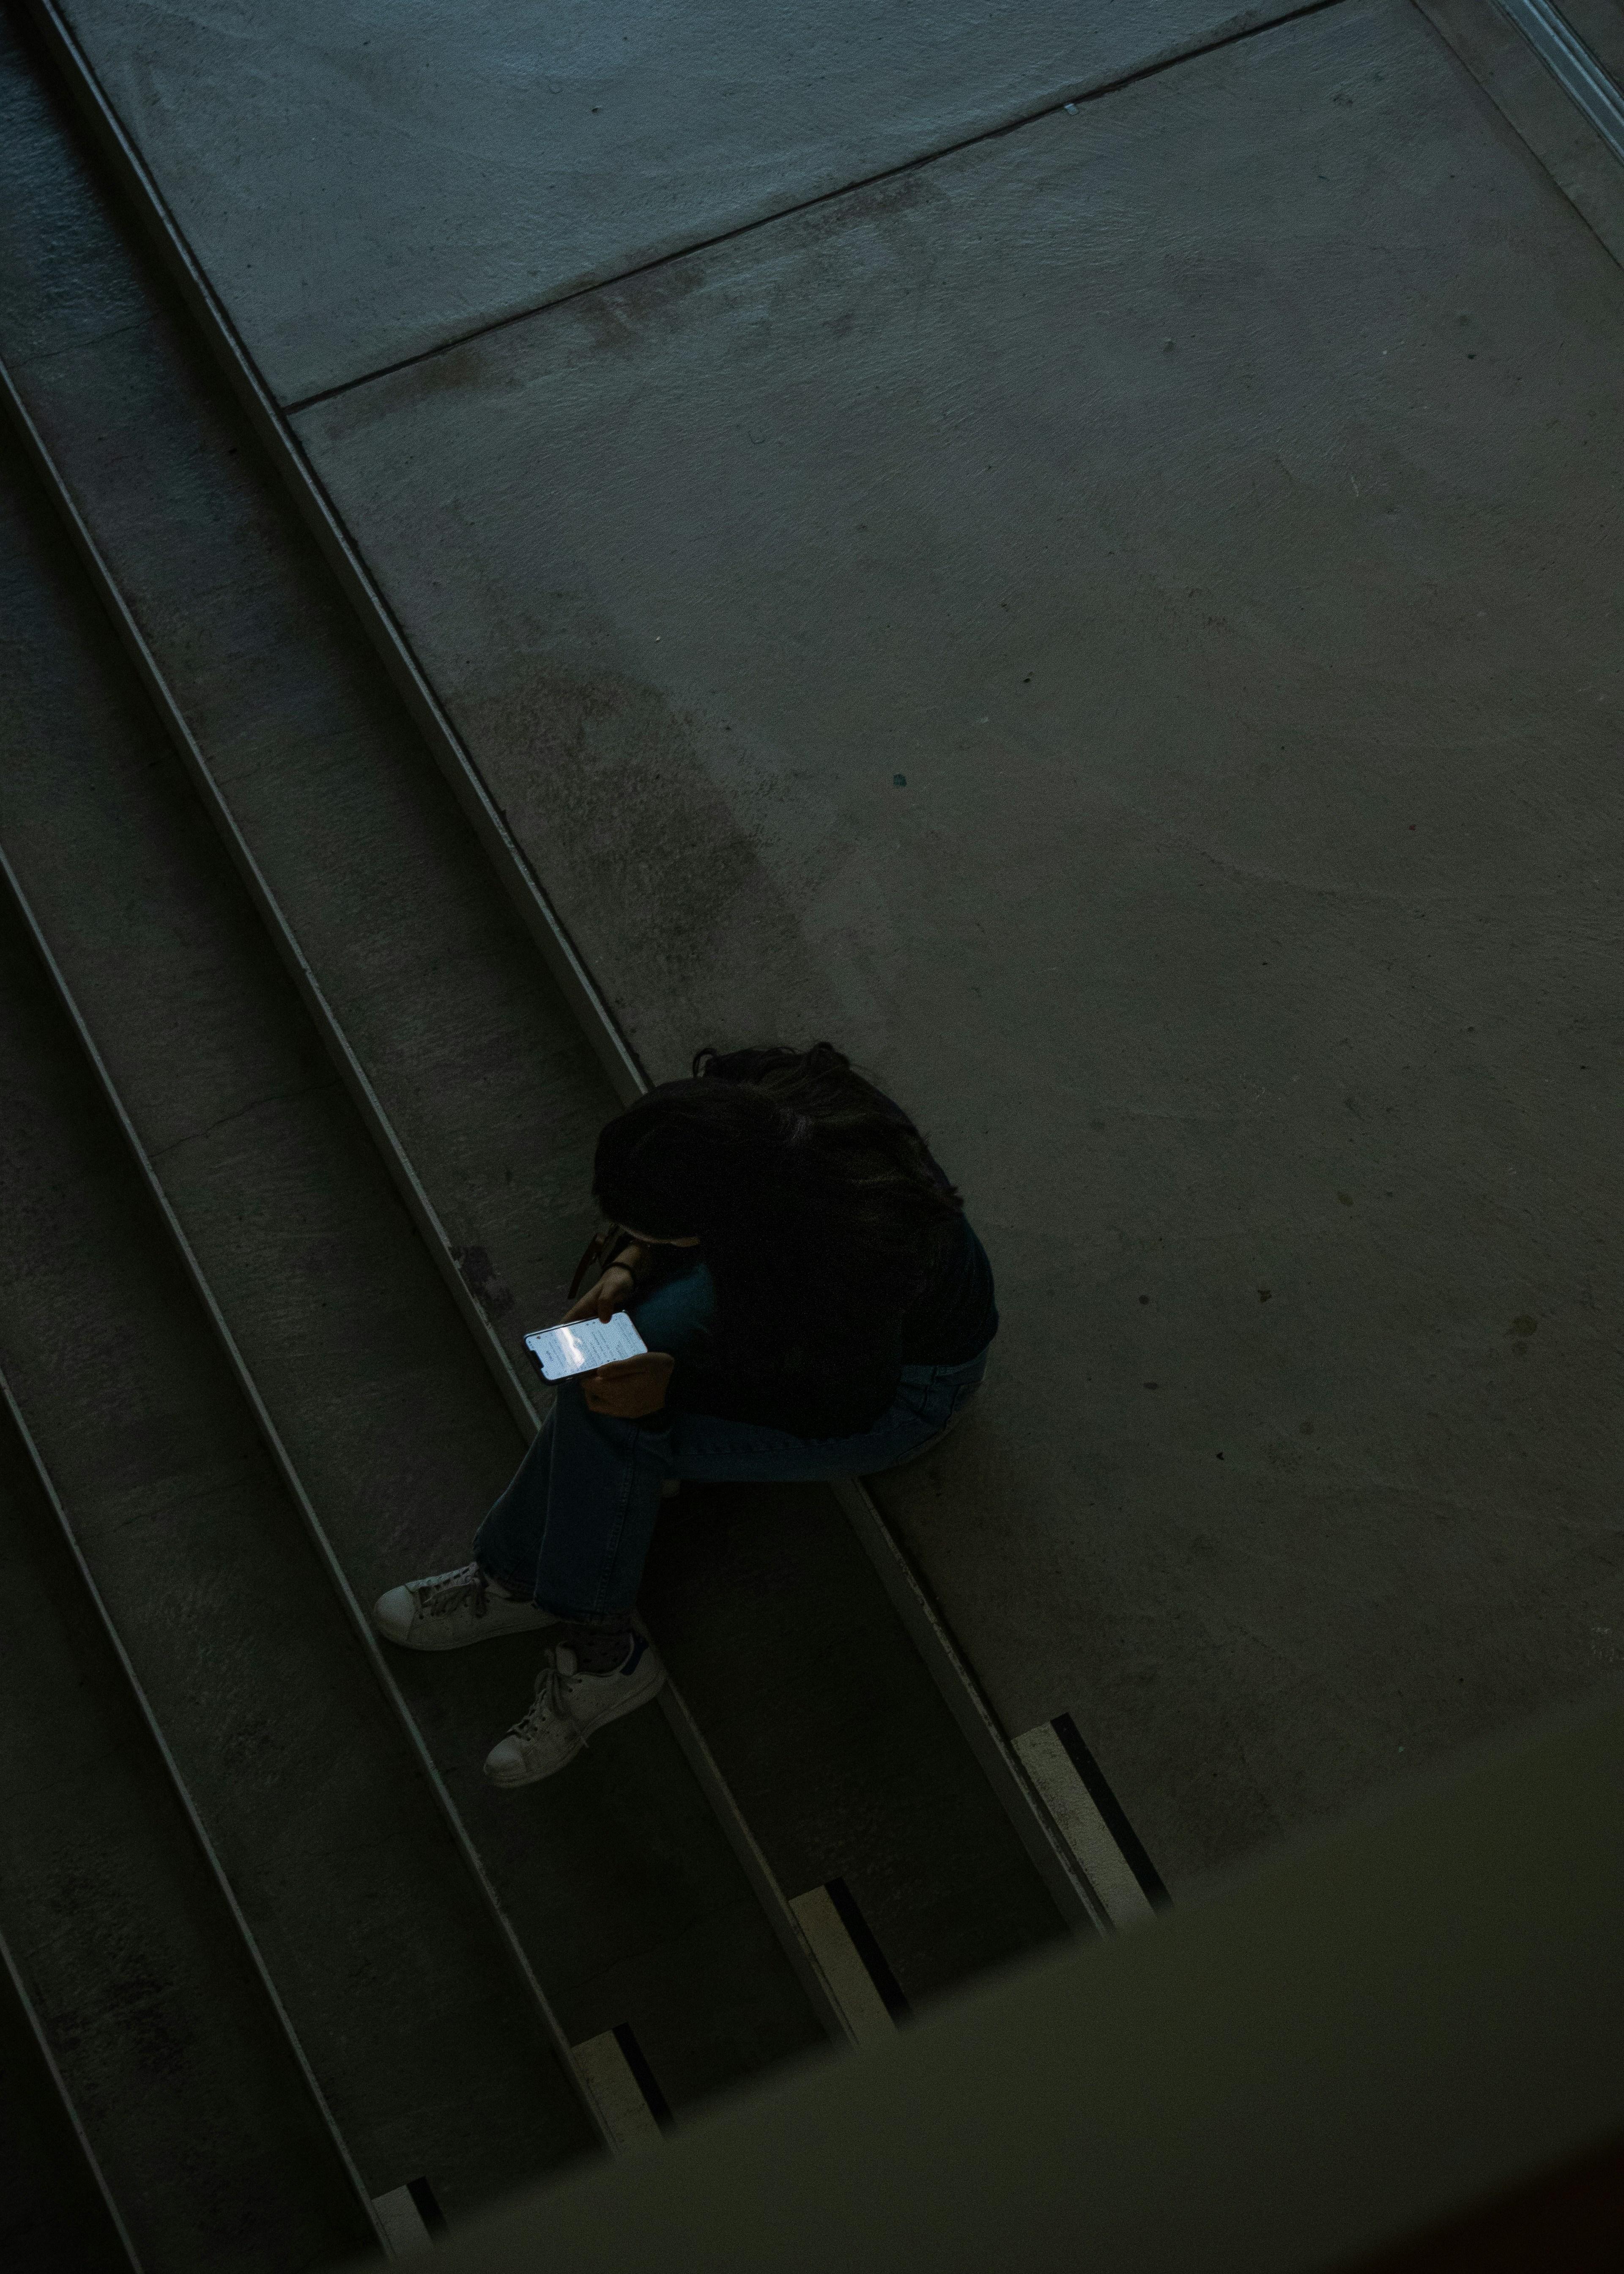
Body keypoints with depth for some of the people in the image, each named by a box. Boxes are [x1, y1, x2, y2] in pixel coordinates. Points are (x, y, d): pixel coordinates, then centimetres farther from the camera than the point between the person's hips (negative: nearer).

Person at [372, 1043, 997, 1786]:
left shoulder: (854, 1254, -44)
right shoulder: (734, 1102, -27)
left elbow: (848, 1403, -23)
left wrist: (676, 1386, -26)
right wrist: (628, 1270, -17)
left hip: (902, 1383, -6)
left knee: (615, 1422, -19)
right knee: (609, 1382, -17)